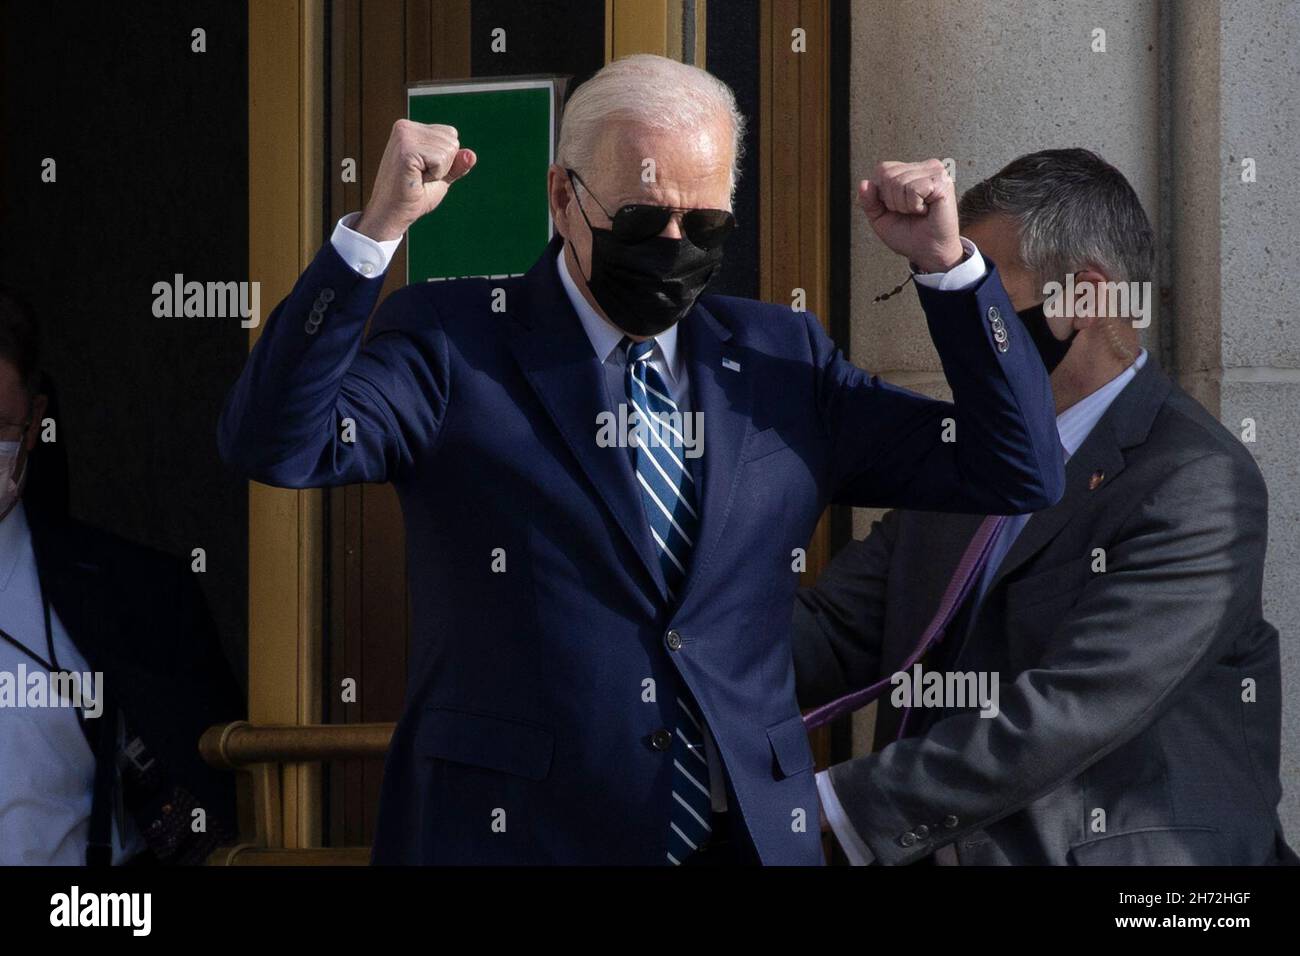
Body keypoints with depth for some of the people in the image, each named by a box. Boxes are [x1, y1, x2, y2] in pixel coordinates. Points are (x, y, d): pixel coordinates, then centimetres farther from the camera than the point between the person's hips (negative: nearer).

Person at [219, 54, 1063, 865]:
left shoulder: (781, 360, 9)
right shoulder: (454, 344, -2)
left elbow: (1017, 473, 8)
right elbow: (275, 447, -17)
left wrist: (947, 262, -3)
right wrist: (379, 228, -24)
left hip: (753, 833, 4)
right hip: (513, 838, -4)